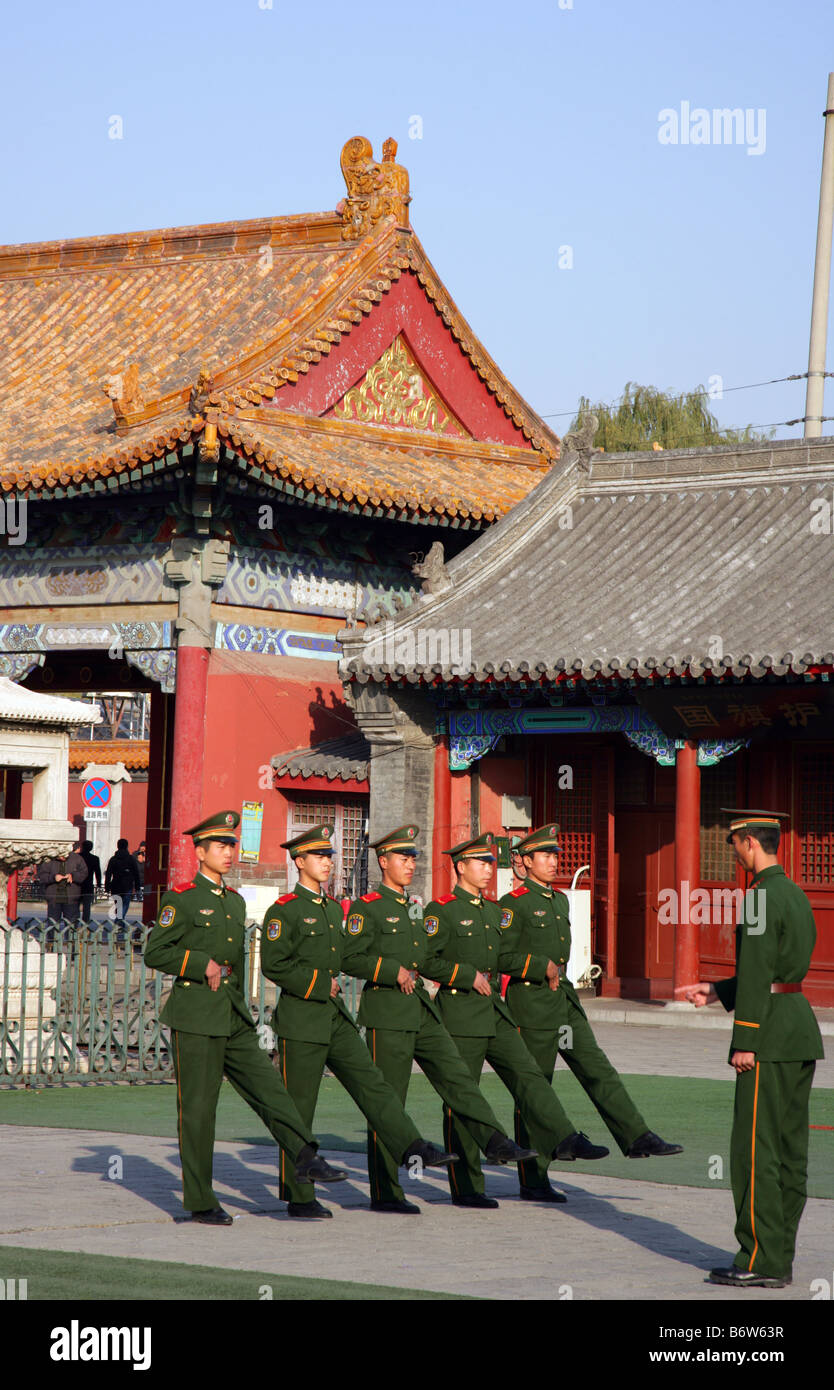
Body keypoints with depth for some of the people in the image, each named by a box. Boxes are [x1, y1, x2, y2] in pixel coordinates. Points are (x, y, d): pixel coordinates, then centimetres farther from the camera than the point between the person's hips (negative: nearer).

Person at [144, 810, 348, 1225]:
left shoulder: (235, 902, 16)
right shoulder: (181, 898, -7)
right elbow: (155, 953, -11)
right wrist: (202, 964, -18)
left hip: (234, 1017, 7)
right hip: (195, 1016, -7)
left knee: (268, 1085, -5)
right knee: (197, 1108, -1)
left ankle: (306, 1158, -10)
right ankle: (200, 1202, 4)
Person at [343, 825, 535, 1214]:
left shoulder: (411, 908, 19)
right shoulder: (366, 908, -6)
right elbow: (351, 959, -14)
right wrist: (395, 971, -20)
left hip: (422, 1011, 8)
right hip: (387, 1014, -8)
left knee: (457, 1076, -6)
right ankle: (385, 1193, 1)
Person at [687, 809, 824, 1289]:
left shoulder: (761, 898, -15)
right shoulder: (797, 895, 16)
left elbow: (757, 974, -18)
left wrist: (744, 1042, -16)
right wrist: (718, 992, 25)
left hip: (771, 1033, -10)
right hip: (802, 1031, 10)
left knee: (755, 1148, -6)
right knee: (790, 1146, 10)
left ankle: (761, 1260, -6)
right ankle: (780, 1258, 13)